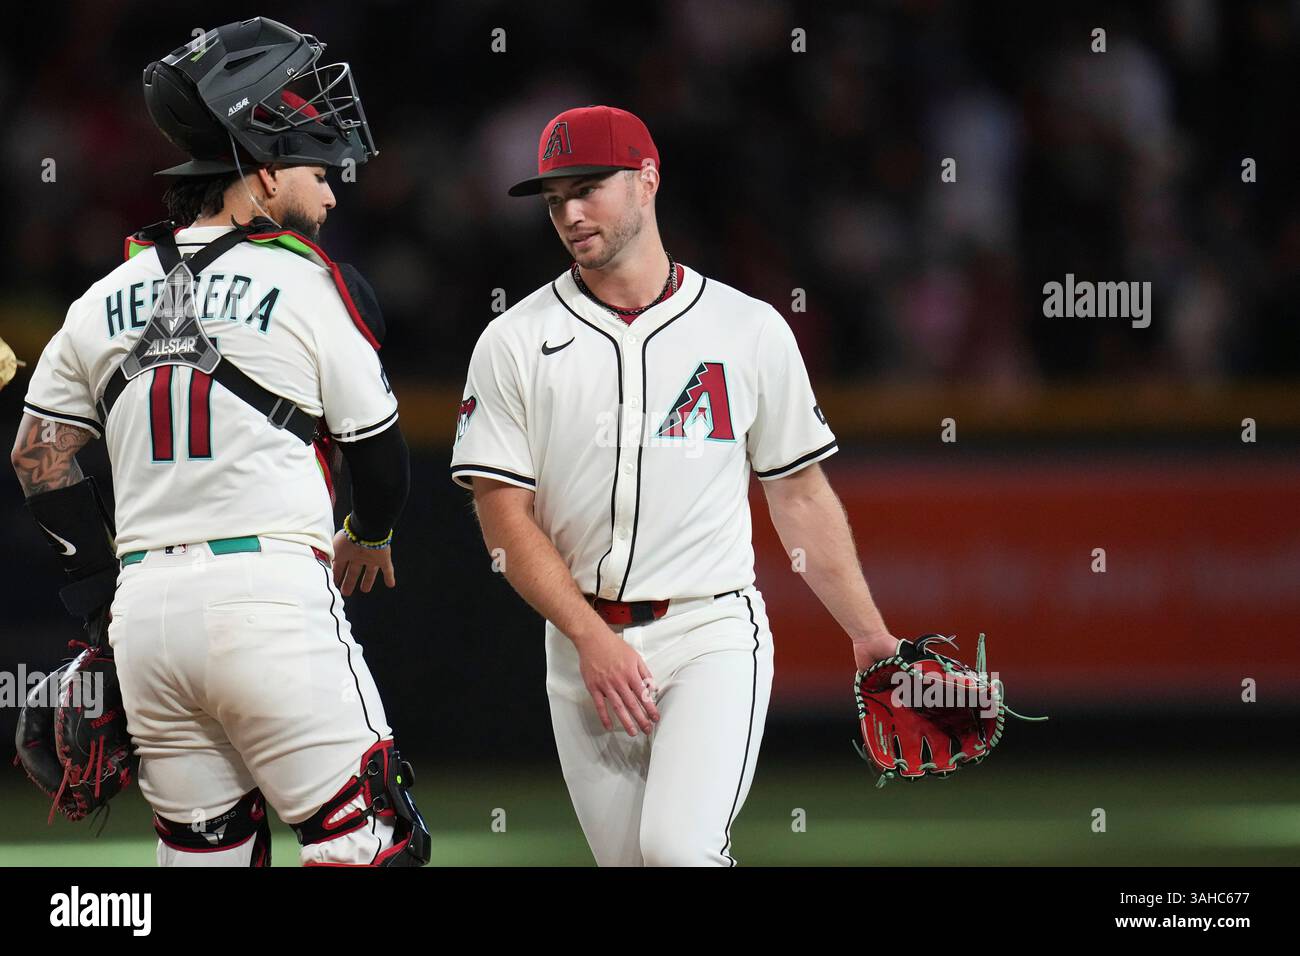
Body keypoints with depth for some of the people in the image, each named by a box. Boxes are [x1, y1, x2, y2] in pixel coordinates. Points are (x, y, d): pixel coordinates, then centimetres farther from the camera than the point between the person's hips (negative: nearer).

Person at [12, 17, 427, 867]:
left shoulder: (108, 298, 13)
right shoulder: (313, 284, -2)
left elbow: (39, 458, 17)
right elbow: (379, 449, 7)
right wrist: (367, 535, 28)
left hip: (144, 606, 6)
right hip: (271, 597, -6)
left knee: (206, 850, 13)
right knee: (371, 842, -3)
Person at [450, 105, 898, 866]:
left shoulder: (750, 330, 5)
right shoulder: (515, 342, 3)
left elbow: (801, 496, 11)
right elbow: (506, 518, -1)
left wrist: (871, 636, 6)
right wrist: (592, 638, -12)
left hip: (714, 634, -2)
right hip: (583, 650, 2)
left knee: (679, 845, -23)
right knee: (627, 857, 3)